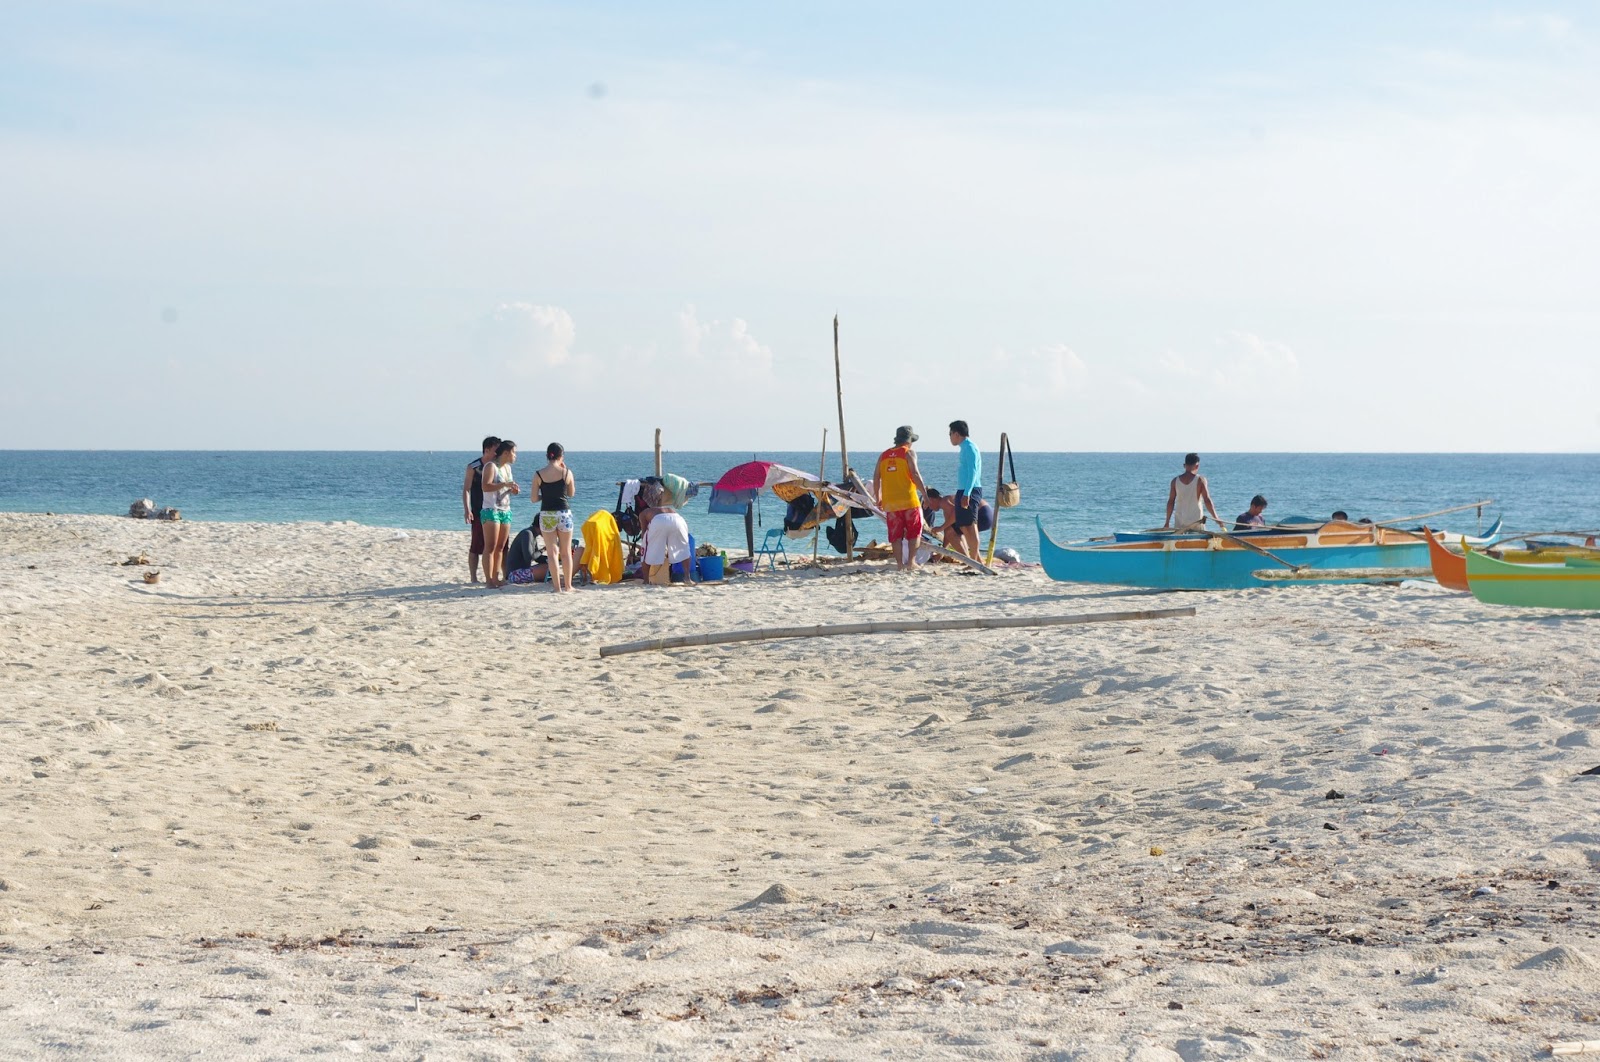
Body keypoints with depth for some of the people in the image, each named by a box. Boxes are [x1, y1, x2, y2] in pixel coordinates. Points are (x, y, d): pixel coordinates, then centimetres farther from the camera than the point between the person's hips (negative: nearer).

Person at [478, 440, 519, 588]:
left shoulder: (507, 467, 17)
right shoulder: (491, 466, -9)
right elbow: (486, 487, -21)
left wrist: (513, 490, 7)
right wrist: (505, 484, -26)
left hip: (505, 511, 8)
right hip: (491, 510, -8)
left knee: (500, 547, 8)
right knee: (490, 547, -9)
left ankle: (496, 578, 12)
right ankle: (489, 581, -11)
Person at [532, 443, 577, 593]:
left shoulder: (538, 475, -6)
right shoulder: (567, 473, -5)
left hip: (546, 514, 0)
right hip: (564, 513, 0)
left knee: (552, 552, 5)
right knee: (566, 552, 12)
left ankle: (557, 586, 2)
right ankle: (568, 585, 17)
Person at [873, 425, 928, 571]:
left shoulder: (883, 455, 12)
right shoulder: (909, 453, -2)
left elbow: (876, 478, 10)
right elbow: (915, 474, -13)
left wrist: (878, 498, 19)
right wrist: (925, 493, -10)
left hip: (890, 502, 4)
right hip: (909, 500, -4)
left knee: (895, 534, 7)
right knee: (914, 531, 7)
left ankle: (899, 563, 4)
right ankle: (911, 560, -2)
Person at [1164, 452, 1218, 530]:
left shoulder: (1175, 481, 2)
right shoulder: (1200, 480, -6)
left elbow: (1170, 502, 3)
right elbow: (1207, 501, -8)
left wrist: (1167, 521, 10)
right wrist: (1216, 518, -1)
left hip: (1180, 522, 2)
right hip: (1196, 520, -2)